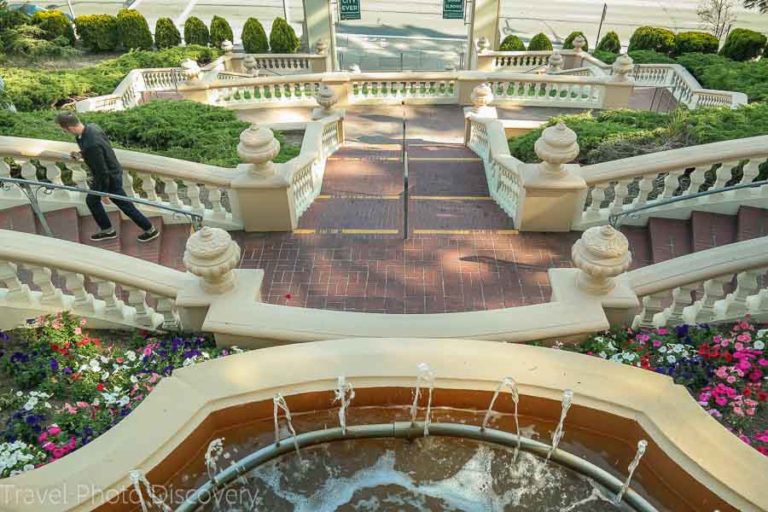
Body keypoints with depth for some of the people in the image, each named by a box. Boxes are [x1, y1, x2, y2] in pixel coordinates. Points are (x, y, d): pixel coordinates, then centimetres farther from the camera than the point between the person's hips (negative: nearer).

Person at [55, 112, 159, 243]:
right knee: (92, 200, 22)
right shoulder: (91, 126, -10)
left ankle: (150, 230, 24)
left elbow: (102, 171, -29)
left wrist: (104, 193, -17)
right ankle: (107, 230, 36)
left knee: (125, 205, 8)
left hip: (110, 177, -9)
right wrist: (81, 154, 1)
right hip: (111, 171, 9)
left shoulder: (90, 145, -37)